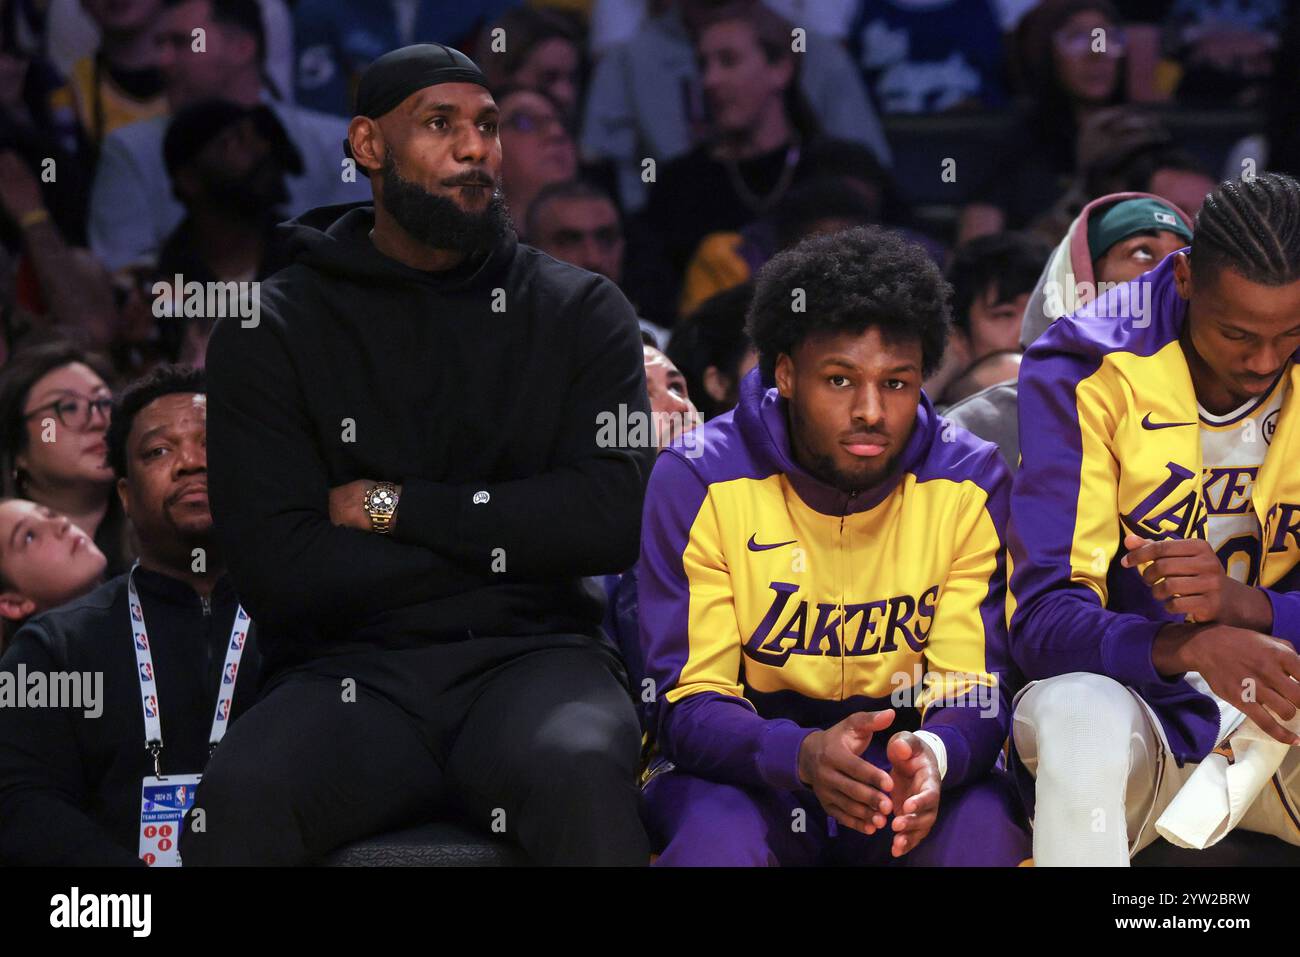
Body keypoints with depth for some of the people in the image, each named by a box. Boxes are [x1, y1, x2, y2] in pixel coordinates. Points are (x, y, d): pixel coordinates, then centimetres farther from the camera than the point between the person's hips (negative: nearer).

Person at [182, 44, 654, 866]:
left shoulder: (581, 311, 9)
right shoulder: (272, 332, 6)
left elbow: (616, 520, -6)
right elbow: (280, 572, -6)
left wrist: (396, 508, -5)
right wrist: (503, 543, -4)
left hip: (532, 659, 1)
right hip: (352, 671, 0)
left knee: (579, 776, -37)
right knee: (240, 798, -35)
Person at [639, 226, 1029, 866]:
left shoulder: (970, 484, -5)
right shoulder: (698, 482, -11)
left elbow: (974, 693, -8)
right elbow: (688, 702, -14)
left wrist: (932, 758, -34)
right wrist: (803, 756, -36)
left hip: (906, 771, 2)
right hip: (745, 770, -2)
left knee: (984, 827, -32)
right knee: (719, 836, -36)